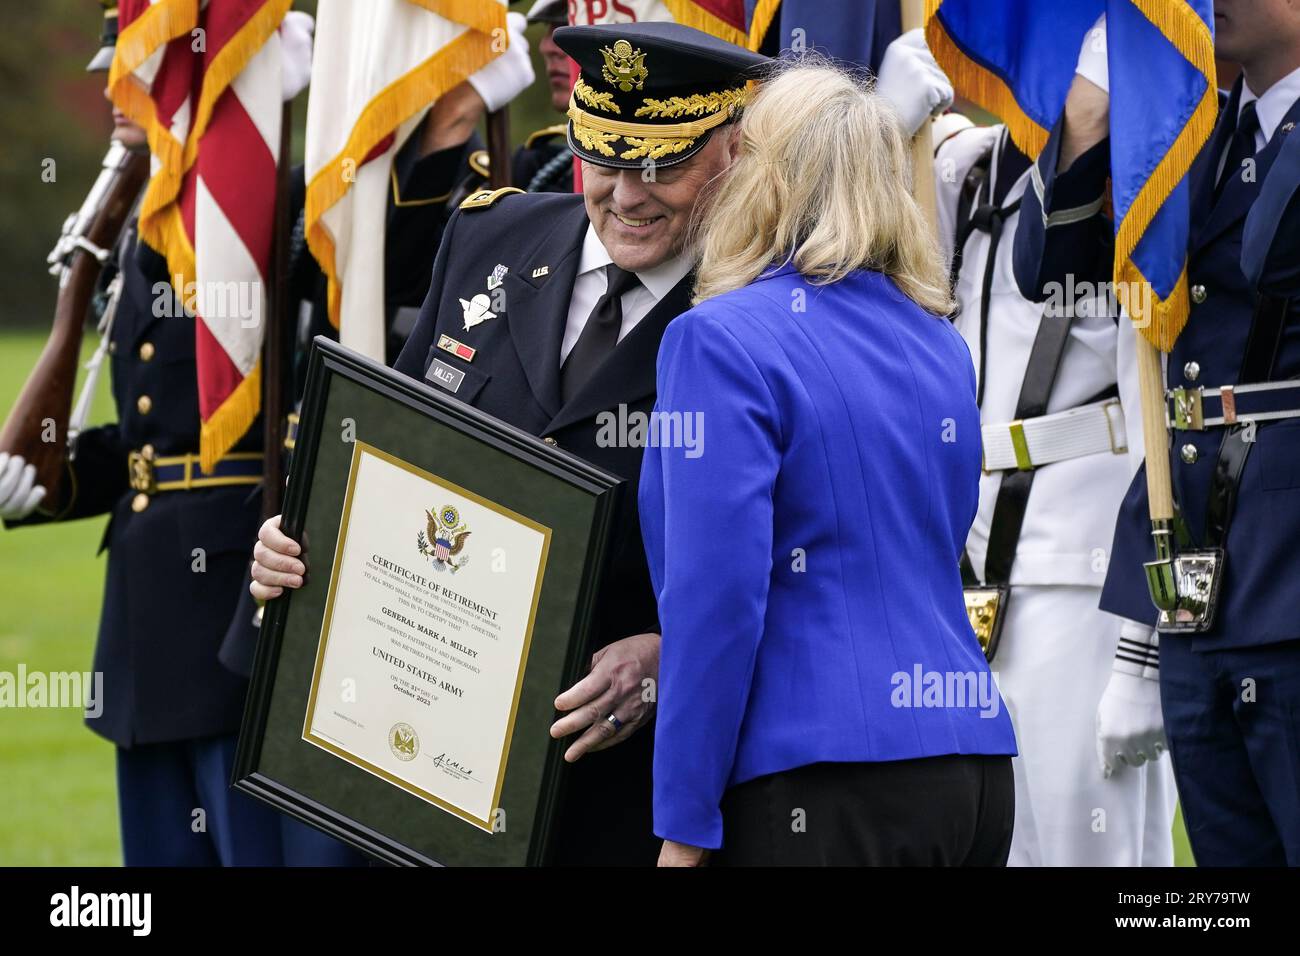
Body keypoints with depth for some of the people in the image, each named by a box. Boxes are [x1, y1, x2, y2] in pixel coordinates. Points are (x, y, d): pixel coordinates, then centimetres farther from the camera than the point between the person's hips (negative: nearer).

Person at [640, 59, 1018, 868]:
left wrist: (685, 825, -10)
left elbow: (716, 599, -14)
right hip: (974, 764, 7)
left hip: (832, 787, -7)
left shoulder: (725, 341, -8)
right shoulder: (939, 344, 13)